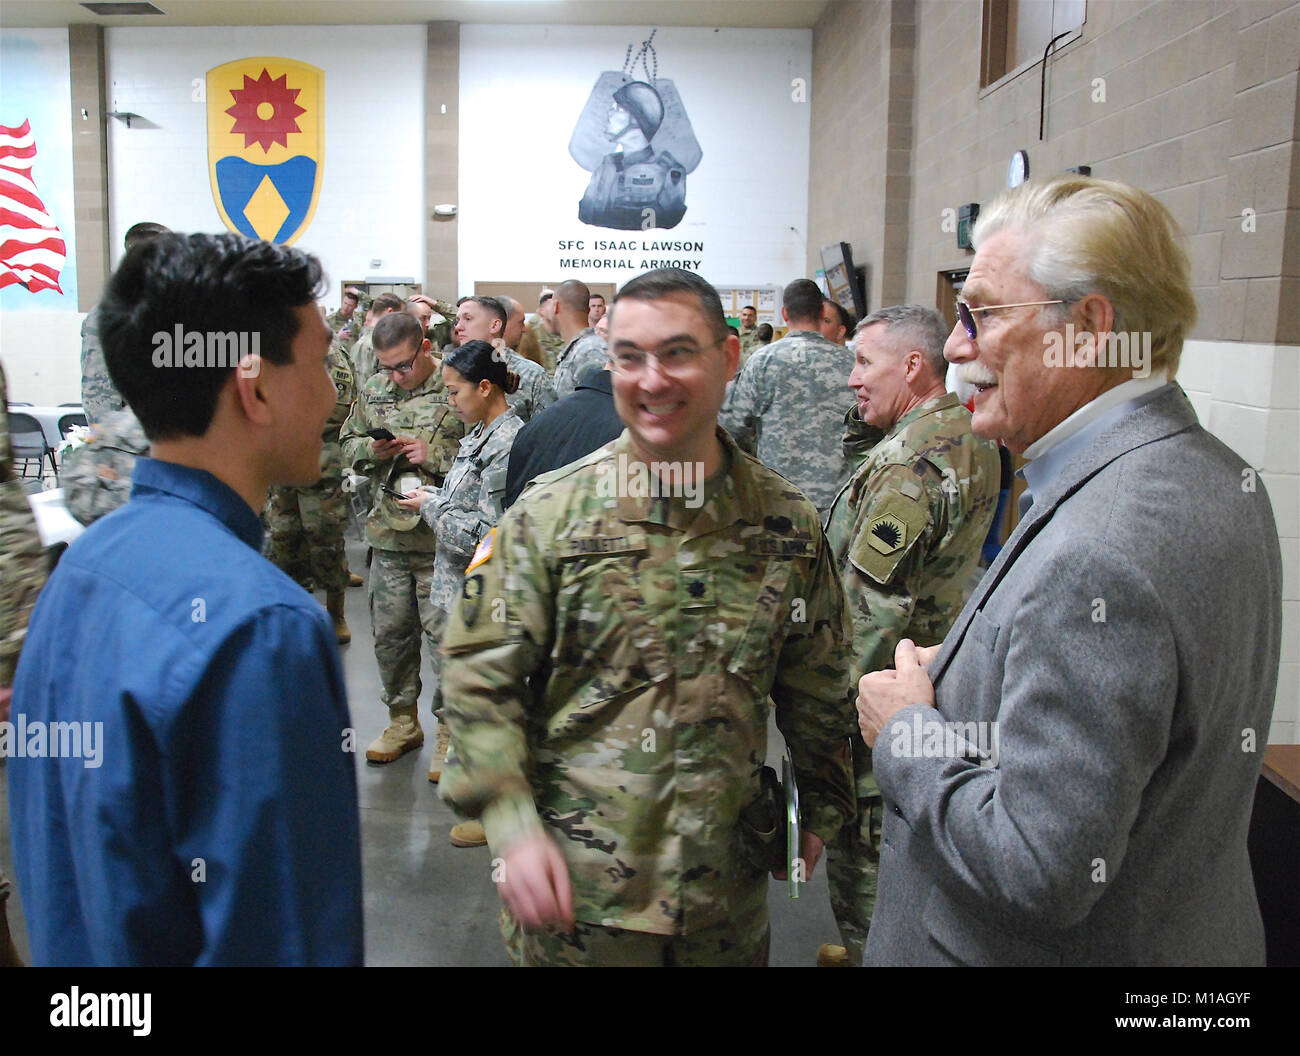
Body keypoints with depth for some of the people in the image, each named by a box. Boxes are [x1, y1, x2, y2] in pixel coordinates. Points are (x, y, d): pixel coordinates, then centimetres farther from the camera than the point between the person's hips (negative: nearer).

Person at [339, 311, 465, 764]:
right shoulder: (373, 390, 9)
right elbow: (347, 444, 18)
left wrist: (434, 455, -19)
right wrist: (372, 449, -2)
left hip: (442, 538, -6)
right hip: (388, 535, 6)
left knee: (446, 638, 1)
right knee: (390, 632, 14)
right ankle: (402, 722, 32)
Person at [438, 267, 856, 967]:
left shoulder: (787, 523, -2)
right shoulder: (549, 513, -9)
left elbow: (817, 685, 10)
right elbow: (480, 679, -8)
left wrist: (822, 807, 16)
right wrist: (513, 826, -18)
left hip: (725, 877, 2)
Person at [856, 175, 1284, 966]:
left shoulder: (1094, 560, -32)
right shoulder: (1219, 473, -1)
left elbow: (1039, 876, -31)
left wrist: (907, 732, -17)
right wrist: (957, 675, 1)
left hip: (1072, 948, -8)